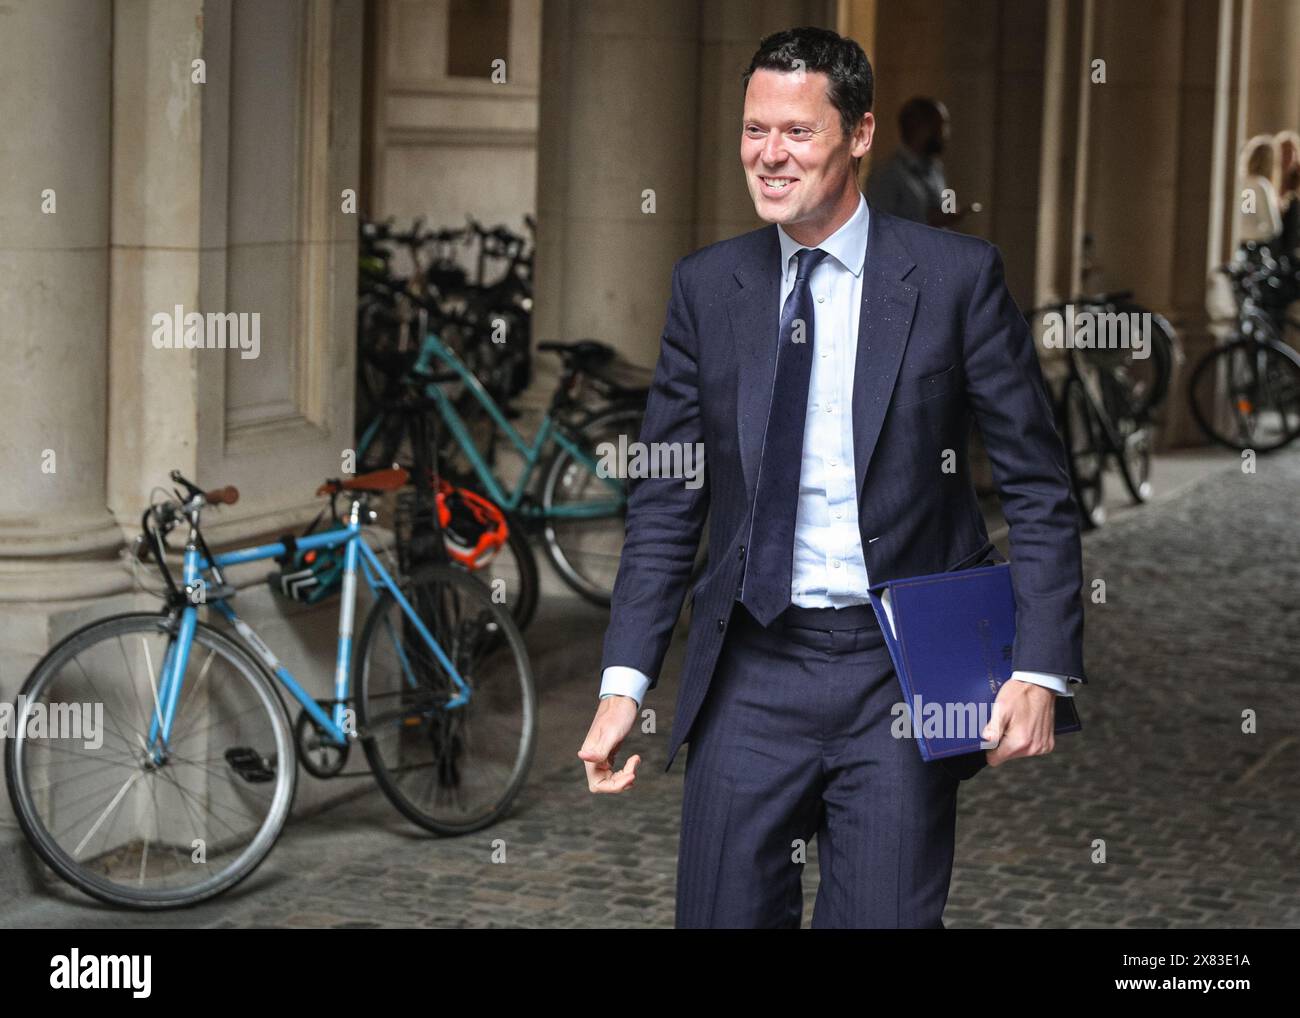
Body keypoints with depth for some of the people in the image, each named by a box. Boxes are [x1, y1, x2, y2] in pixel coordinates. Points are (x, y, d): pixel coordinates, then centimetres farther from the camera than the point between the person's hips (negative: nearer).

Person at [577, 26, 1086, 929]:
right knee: (721, 913, 4)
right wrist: (625, 683, -1)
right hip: (751, 672, 3)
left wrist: (1040, 672, -12)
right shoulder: (706, 286, 6)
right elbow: (666, 500, 8)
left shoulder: (956, 275, -3)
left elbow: (1039, 490, -2)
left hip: (902, 673, -2)